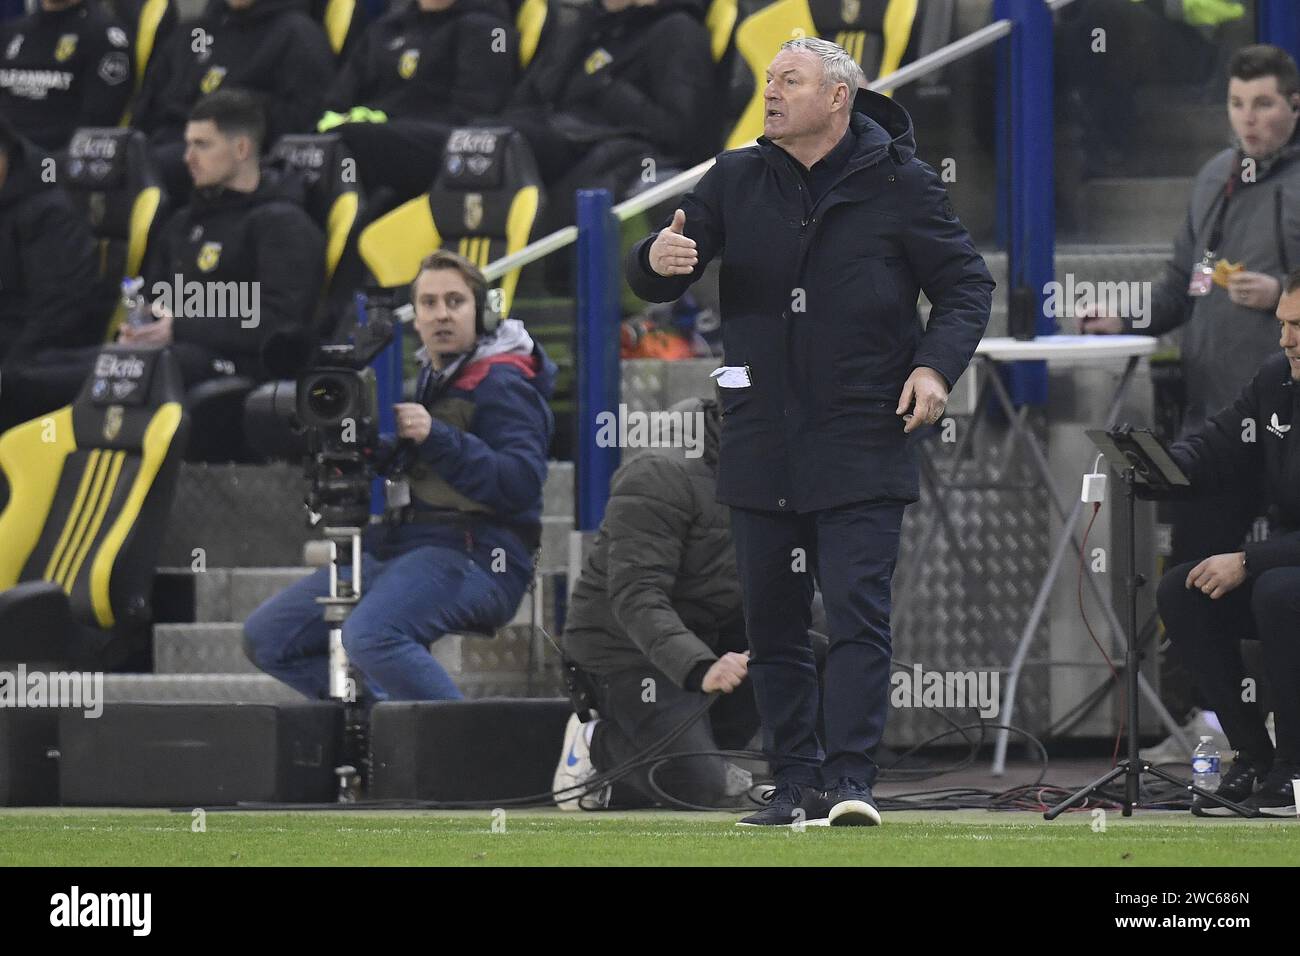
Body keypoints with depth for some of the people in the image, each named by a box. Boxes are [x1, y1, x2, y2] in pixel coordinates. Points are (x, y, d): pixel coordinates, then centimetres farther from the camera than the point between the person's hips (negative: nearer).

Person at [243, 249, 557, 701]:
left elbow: (522, 484, -18)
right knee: (266, 635, 0)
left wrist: (438, 439, -26)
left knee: (370, 635, -37)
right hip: (400, 545, 10)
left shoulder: (502, 384, -5)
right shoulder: (429, 379, 23)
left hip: (474, 555, -10)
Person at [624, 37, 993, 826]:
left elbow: (968, 284, 5)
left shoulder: (900, 185, -1)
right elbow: (655, 282, 9)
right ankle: (797, 782, 15)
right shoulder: (737, 181, 8)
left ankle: (851, 780, -12)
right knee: (773, 621, 7)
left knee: (858, 610, -11)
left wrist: (938, 365, -12)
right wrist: (657, 261, -17)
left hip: (862, 449, -4)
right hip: (761, 448, 4)